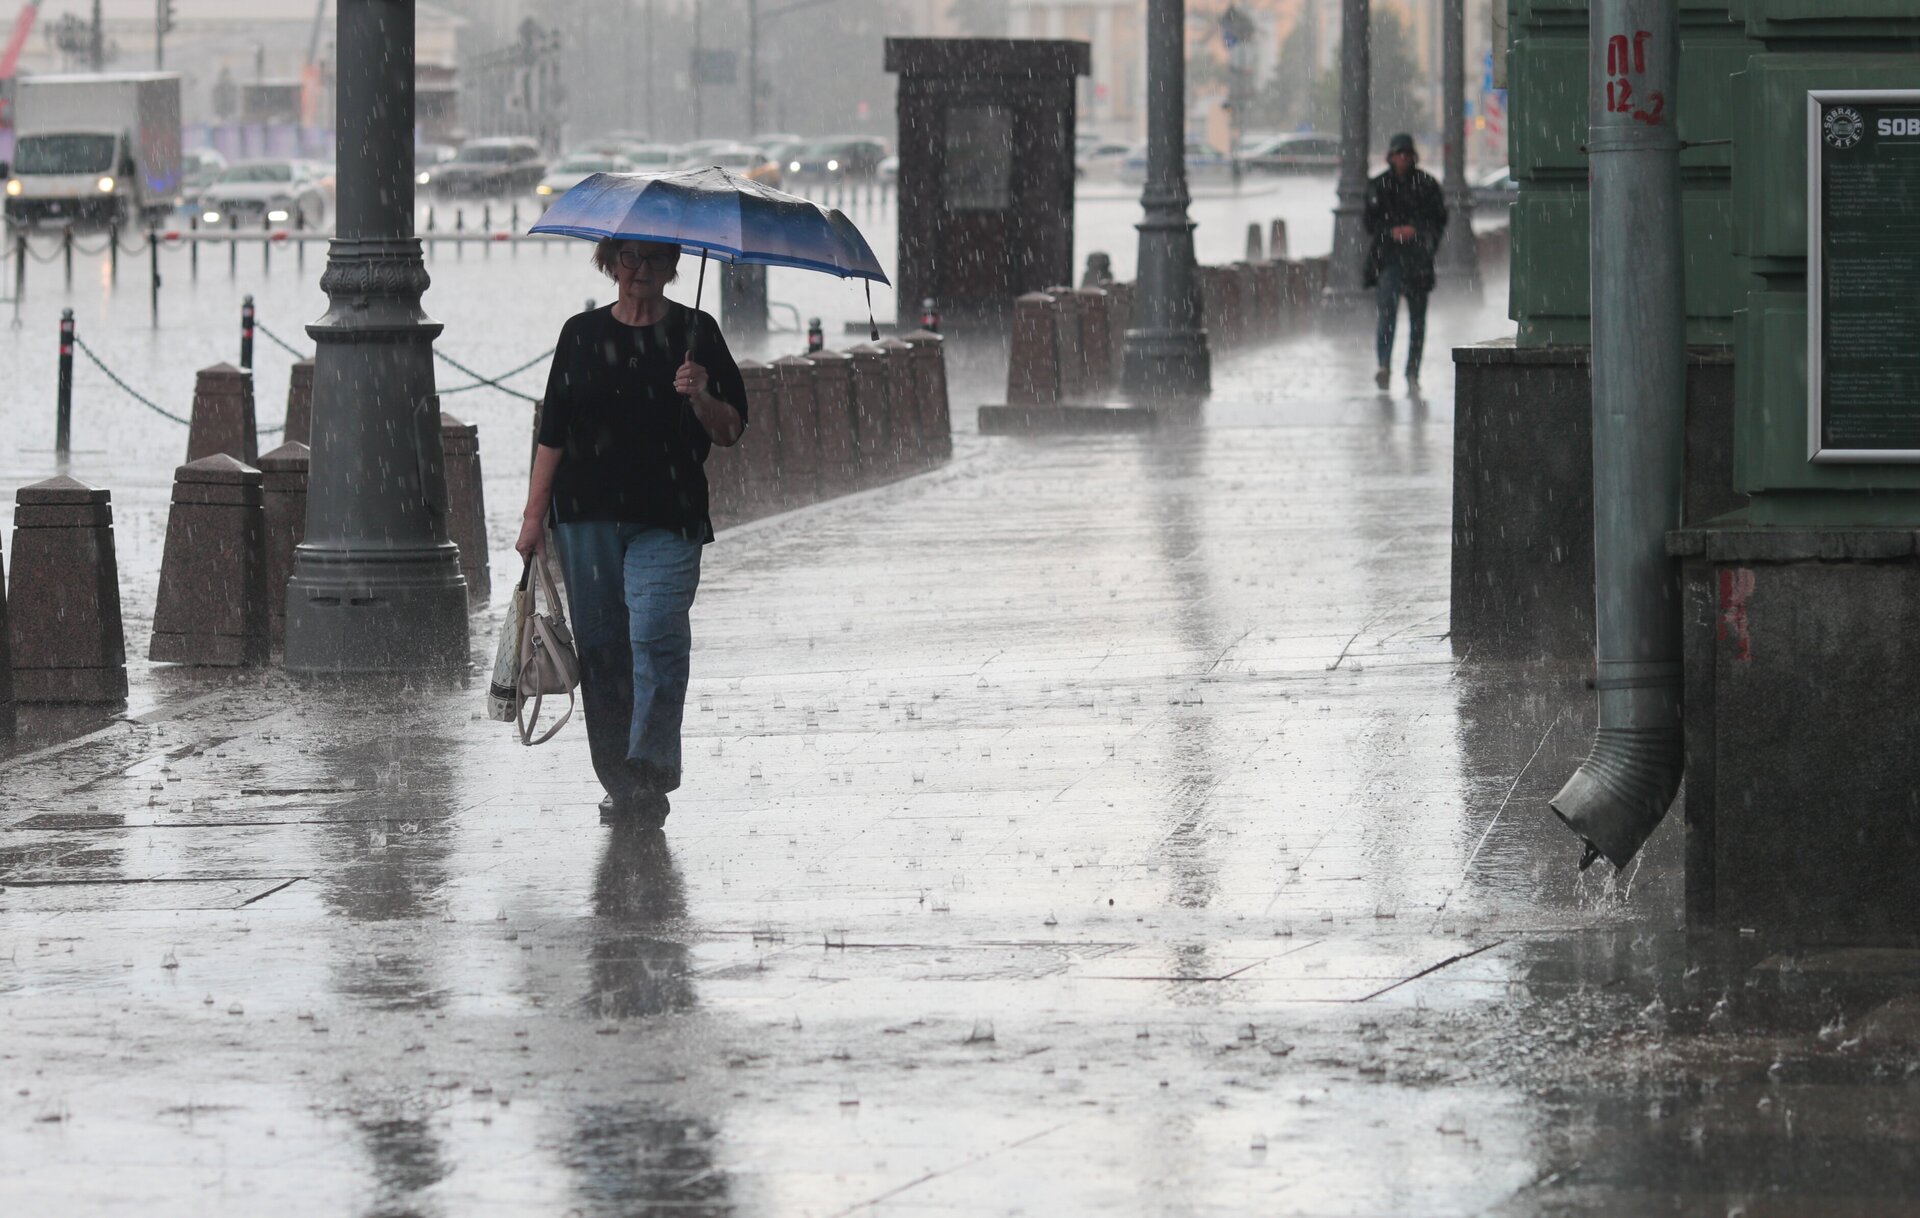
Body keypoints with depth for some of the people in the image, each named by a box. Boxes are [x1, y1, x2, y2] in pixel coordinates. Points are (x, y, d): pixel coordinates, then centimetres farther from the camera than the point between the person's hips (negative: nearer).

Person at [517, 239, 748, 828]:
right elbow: (553, 433, 12)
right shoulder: (582, 334, 11)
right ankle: (619, 784, 10)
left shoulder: (695, 333, 7)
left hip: (668, 519, -2)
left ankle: (651, 772, -21)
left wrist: (701, 399, -15)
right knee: (601, 646, 2)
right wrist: (534, 515, 7)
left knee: (656, 635, -17)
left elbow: (731, 431, 6)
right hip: (589, 516, 2)